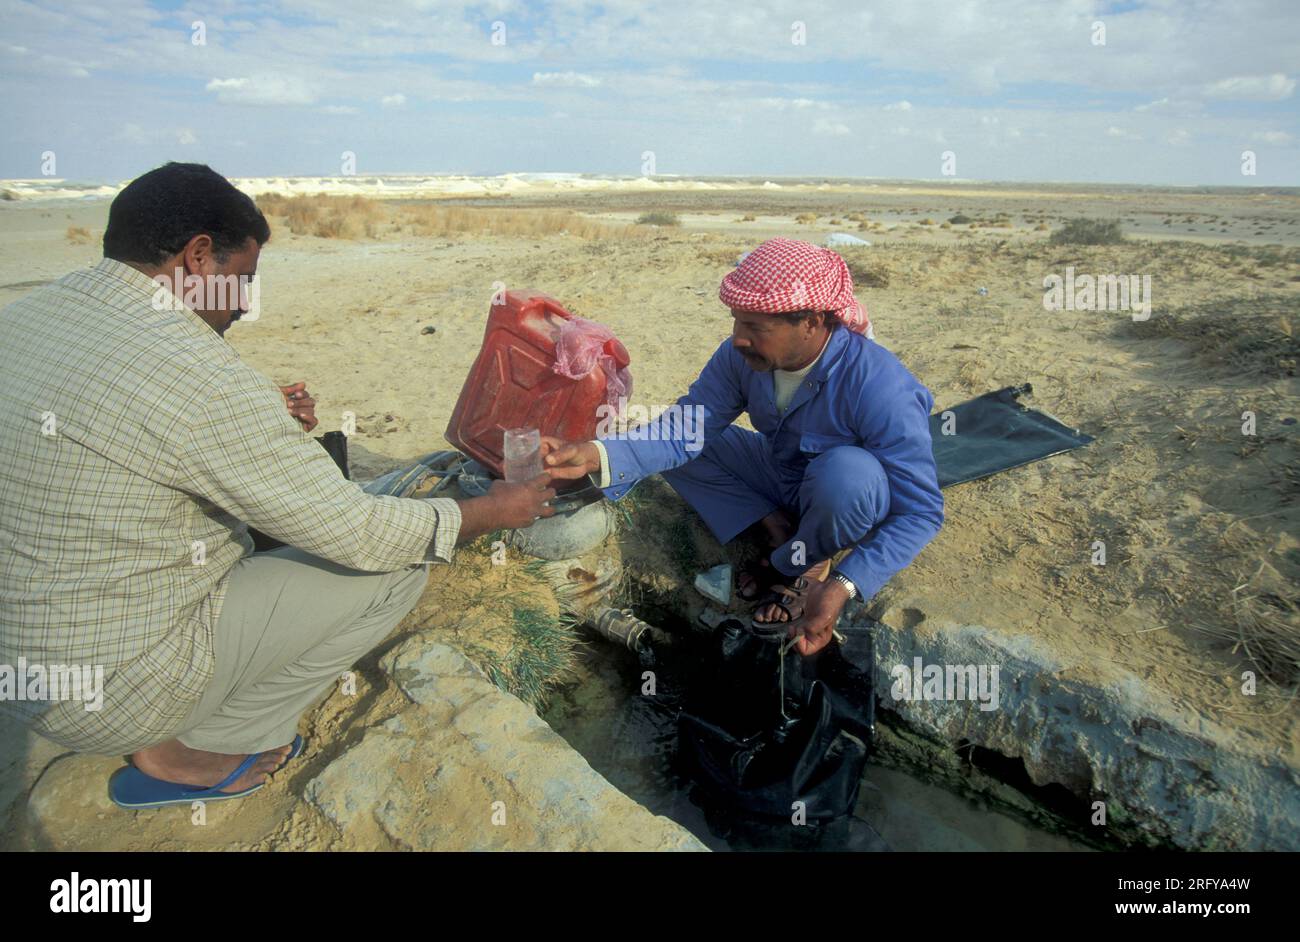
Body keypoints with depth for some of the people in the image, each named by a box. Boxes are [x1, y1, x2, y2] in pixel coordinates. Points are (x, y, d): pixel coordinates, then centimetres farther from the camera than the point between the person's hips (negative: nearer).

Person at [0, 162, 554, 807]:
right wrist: (491, 511, -7)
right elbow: (355, 532, -21)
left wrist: (262, 425, 4)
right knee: (400, 565, -6)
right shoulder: (195, 374, -27)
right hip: (114, 691, -9)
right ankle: (188, 753, 5)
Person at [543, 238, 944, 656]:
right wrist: (597, 455, -34)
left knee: (846, 470, -39)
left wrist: (843, 588, -42)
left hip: (847, 498, -4)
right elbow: (687, 426, -17)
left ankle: (794, 565, -9)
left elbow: (920, 512, -30)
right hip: (781, 475, 5)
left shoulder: (878, 386, -34)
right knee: (680, 447, -10)